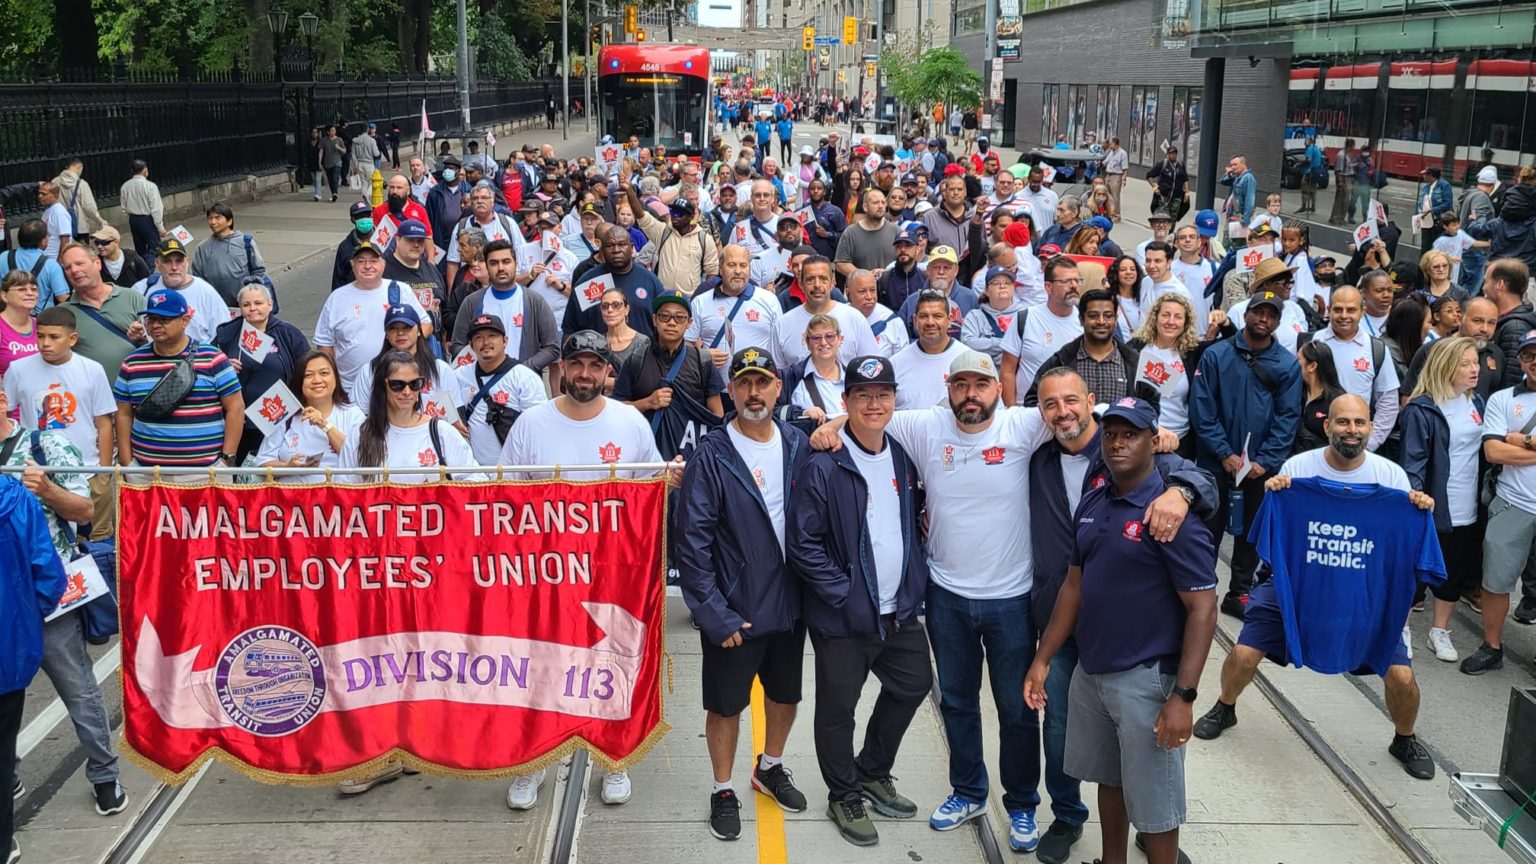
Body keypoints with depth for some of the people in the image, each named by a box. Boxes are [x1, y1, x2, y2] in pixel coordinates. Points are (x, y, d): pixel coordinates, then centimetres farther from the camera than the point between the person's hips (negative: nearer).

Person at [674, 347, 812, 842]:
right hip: (734, 612, -4)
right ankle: (723, 791, 32)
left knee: (785, 695, 21)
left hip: (790, 605, 4)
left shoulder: (799, 446, -2)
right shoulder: (711, 457, -14)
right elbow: (692, 542, -15)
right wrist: (715, 613, -16)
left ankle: (770, 768, 46)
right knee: (726, 705, 11)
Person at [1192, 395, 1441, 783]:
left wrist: (1421, 512, -19)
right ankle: (1224, 709, 26)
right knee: (1244, 654, -7)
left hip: (1366, 597, 0)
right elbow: (1272, 532, -2)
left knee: (1401, 676, -5)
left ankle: (1405, 740, 28)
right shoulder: (1297, 467, -9)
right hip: (1295, 584, 0)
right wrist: (1273, 496, -20)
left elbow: (1406, 540, 0)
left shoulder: (1391, 476, -7)